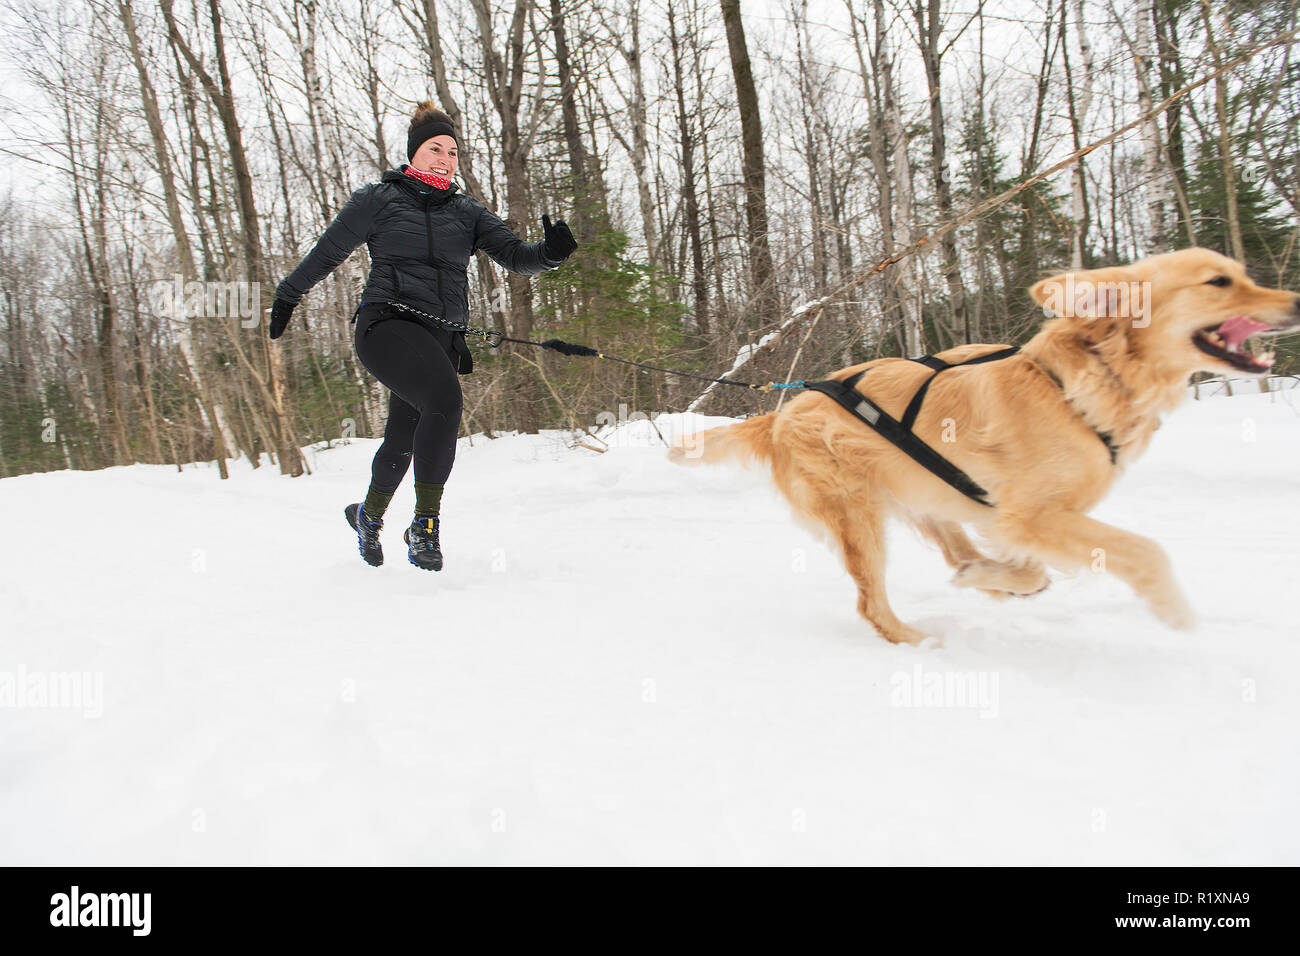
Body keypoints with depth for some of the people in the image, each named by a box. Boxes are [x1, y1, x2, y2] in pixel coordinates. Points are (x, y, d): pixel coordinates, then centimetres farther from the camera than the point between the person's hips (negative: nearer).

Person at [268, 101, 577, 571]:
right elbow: (327, 253, 12)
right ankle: (425, 524, -22)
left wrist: (548, 252, -17)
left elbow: (514, 254, 4)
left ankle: (369, 514, 39)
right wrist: (287, 296, 18)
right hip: (387, 323, -4)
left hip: (443, 337, 5)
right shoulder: (378, 200, 5)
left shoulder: (466, 211, 14)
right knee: (445, 396, -31)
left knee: (403, 440, 9)